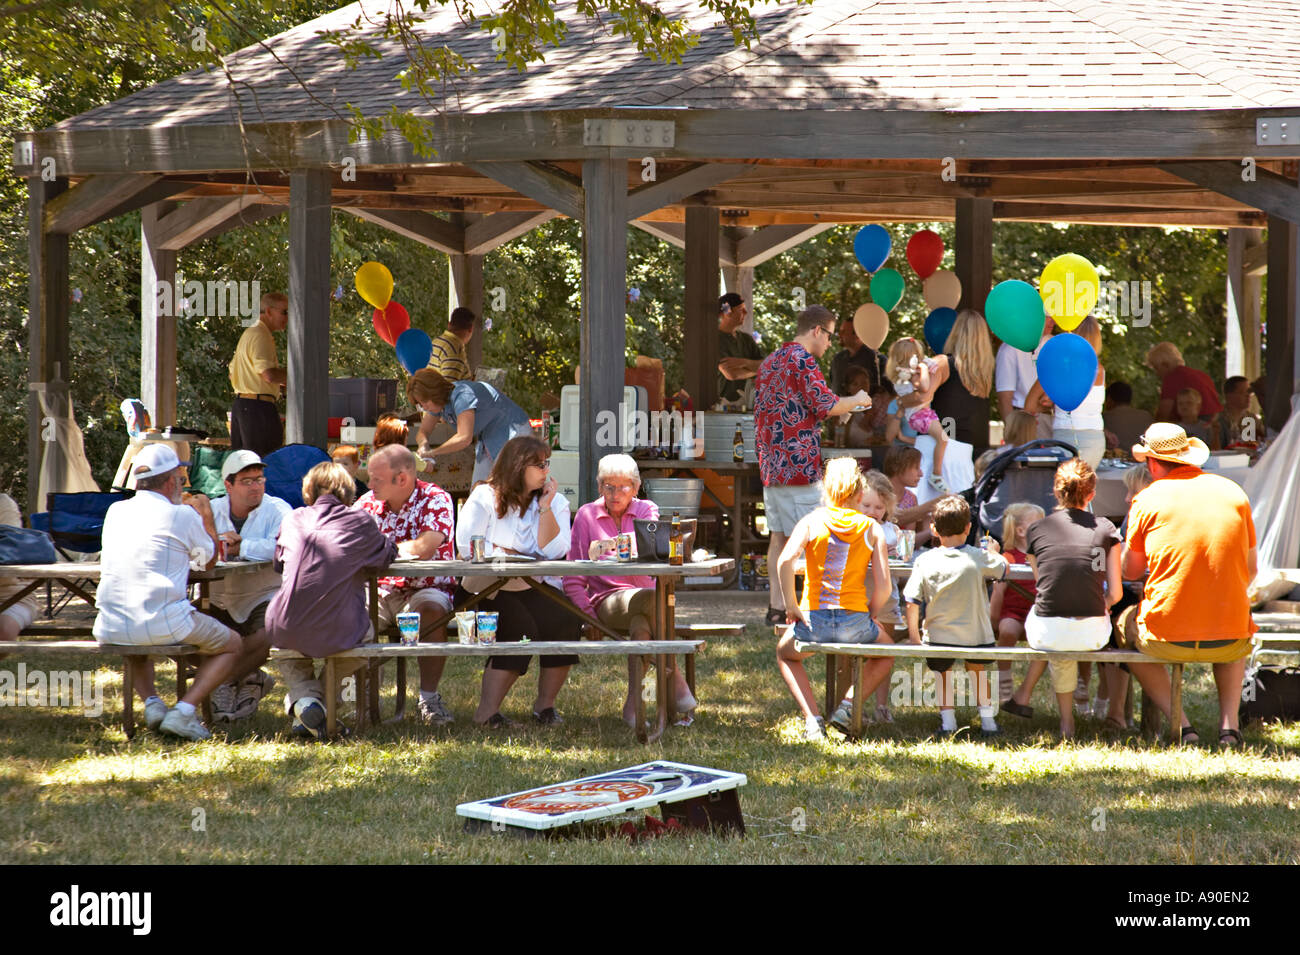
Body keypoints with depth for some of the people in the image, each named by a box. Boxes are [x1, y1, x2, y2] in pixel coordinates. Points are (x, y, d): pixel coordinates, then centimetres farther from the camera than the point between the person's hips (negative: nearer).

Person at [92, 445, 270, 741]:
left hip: (110, 628, 5)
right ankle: (184, 712, -3)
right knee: (232, 645, 18)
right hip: (164, 625, -5)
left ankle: (151, 702, 15)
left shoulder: (115, 511, 11)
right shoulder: (183, 516, -3)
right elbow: (209, 561, 14)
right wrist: (206, 515, 27)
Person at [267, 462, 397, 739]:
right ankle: (321, 695, 21)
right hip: (339, 633, -1)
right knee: (366, 633, 35)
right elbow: (388, 554, 18)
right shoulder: (359, 521, 0)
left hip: (289, 632, 1)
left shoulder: (292, 520, 7)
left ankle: (304, 696, 8)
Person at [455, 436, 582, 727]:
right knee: (520, 627, -32)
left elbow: (553, 552, -4)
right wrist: (512, 556, -9)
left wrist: (545, 507, -8)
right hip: (486, 588, -4)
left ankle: (545, 704, -11)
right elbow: (467, 545, -11)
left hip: (534, 588, 4)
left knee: (565, 621, -26)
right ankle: (488, 711, -27)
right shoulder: (485, 498, 2)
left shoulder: (555, 502, 11)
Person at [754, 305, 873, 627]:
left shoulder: (769, 362, 18)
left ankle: (776, 608, 8)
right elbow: (825, 405, -17)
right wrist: (857, 401, 2)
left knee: (778, 537, 8)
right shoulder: (802, 360, -11)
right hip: (799, 464, -9)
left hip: (771, 464, 9)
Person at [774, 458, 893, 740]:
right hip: (855, 622, 0)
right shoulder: (872, 529, 2)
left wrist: (792, 607, -5)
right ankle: (847, 705, 12)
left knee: (785, 653, 34)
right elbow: (883, 589, -5)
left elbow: (785, 561, -16)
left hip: (813, 621, 0)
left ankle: (812, 717, 13)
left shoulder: (811, 521, 1)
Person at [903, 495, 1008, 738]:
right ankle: (987, 718, 25)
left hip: (939, 636, -1)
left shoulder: (924, 561, -10)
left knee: (944, 674, 23)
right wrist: (994, 552, 31)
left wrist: (913, 634, 3)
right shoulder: (979, 558, -10)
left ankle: (947, 718, 14)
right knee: (977, 671, 26)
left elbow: (912, 602, -9)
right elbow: (1003, 569, 10)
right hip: (975, 635, 1)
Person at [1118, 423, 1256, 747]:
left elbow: (1131, 571, 8)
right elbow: (1251, 568, 12)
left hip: (1168, 640, -3)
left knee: (1125, 626, 32)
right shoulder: (1233, 493, 5)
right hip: (1229, 643, 3)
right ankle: (1229, 723, 17)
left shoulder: (1148, 500, -3)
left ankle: (1180, 723, 15)